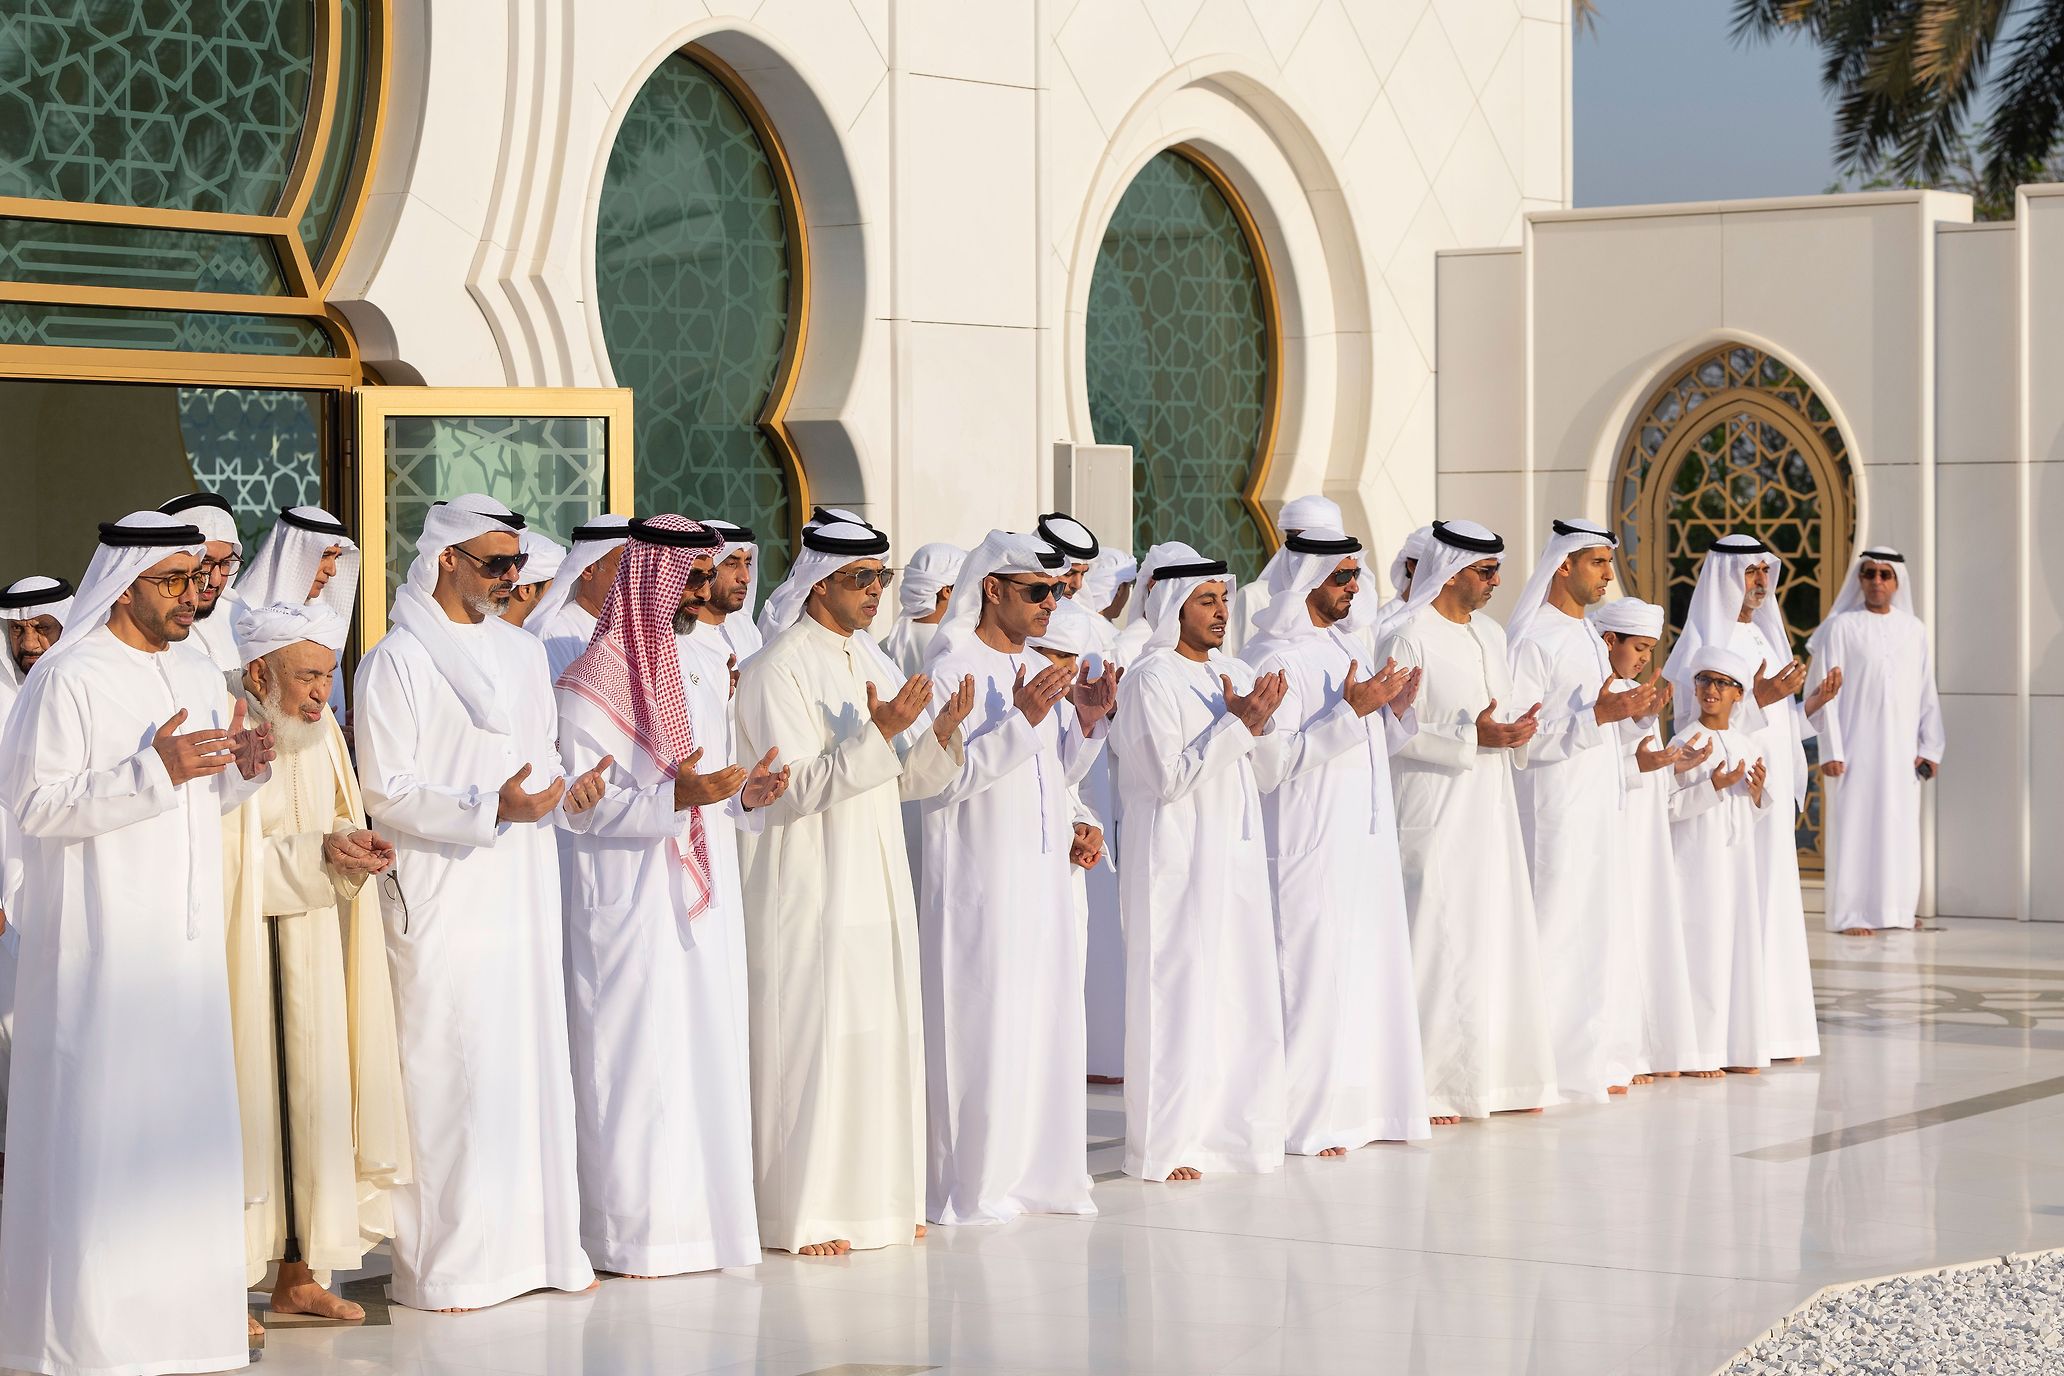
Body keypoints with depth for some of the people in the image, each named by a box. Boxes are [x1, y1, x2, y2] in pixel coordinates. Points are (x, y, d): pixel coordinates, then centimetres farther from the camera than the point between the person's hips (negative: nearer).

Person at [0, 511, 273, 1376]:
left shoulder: (199, 676, 13)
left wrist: (240, 771, -2)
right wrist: (154, 770, -23)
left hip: (185, 940, 7)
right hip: (102, 941, -7)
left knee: (182, 1114, 7)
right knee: (99, 1119, -7)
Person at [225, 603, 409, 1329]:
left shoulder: (320, 734, 8)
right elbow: (223, 853, -17)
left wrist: (353, 843, -3)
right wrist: (317, 852, -22)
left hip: (312, 949, 7)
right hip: (244, 944, -7)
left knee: (313, 1097, 6)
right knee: (246, 1102, -6)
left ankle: (299, 1275, 13)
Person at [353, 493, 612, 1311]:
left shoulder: (523, 654, 15)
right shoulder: (397, 662, -6)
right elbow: (384, 790, -11)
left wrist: (569, 794, -1)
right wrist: (490, 809, -21)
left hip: (524, 897, 7)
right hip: (441, 899, -7)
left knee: (532, 1064, 7)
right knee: (449, 1072, -7)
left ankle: (534, 1243, 15)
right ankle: (445, 1265, -2)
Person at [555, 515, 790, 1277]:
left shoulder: (706, 661, 14)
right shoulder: (596, 679, -10)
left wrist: (745, 793, 0)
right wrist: (676, 796, -25)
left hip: (705, 896, 7)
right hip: (632, 900, -7)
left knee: (709, 1052, 8)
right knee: (638, 1057, -6)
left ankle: (705, 1214, 14)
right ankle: (633, 1232, 0)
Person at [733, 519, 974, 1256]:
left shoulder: (872, 662, 11)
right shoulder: (778, 670, -11)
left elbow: (909, 780, 10)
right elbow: (798, 788, -17)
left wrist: (941, 732, -10)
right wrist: (876, 732, -26)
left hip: (877, 883, 7)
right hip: (808, 888, -7)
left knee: (883, 1035, 9)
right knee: (810, 1042, -5)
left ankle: (878, 1196, 17)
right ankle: (801, 1213, 1)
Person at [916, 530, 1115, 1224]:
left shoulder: (1039, 670, 14)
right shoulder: (954, 670, -10)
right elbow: (941, 779, -18)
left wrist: (1088, 723, 2)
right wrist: (1022, 719, -22)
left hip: (1044, 876, 8)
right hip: (979, 882, -8)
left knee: (1045, 1023, 9)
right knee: (983, 1028, -5)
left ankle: (1036, 1171, 17)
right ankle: (971, 1184, 2)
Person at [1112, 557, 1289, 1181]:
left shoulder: (1236, 675, 12)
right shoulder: (1152, 679, -9)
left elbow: (1267, 775, 13)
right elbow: (1170, 777, -16)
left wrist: (1261, 724, -7)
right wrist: (1237, 723, -16)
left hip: (1237, 855, 7)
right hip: (1179, 858, -7)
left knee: (1241, 990, 7)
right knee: (1179, 992, -6)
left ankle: (1232, 1126, 16)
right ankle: (1165, 1145, -2)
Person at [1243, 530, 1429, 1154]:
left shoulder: (1349, 646, 15)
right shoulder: (1276, 657, -11)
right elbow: (1276, 758, -19)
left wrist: (1396, 710, 1)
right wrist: (1350, 711, -22)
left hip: (1366, 840, 9)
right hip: (1309, 848, -8)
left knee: (1367, 971, 10)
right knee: (1313, 978, -7)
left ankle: (1360, 1106, 18)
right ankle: (1303, 1119, -3)